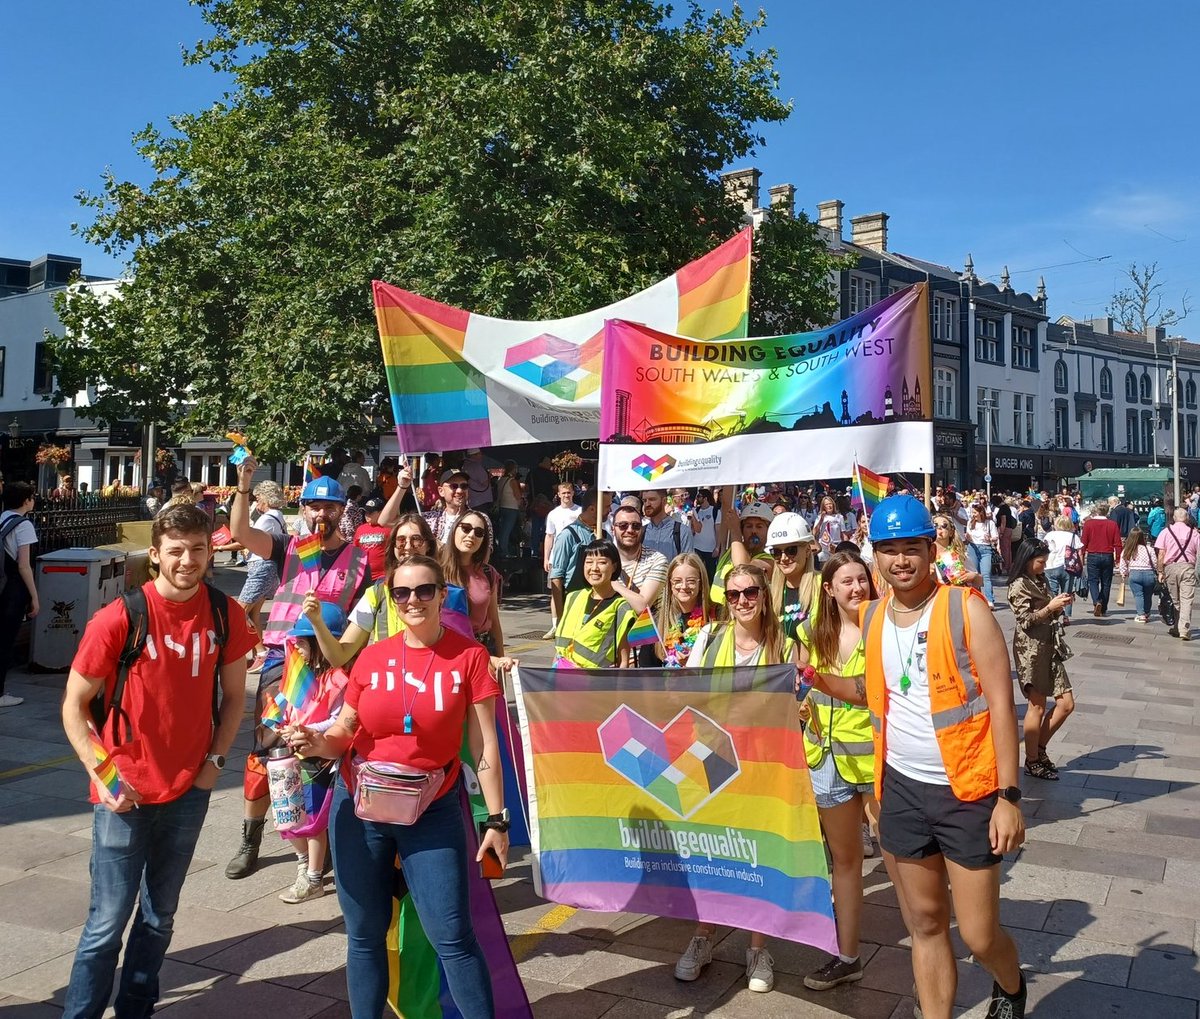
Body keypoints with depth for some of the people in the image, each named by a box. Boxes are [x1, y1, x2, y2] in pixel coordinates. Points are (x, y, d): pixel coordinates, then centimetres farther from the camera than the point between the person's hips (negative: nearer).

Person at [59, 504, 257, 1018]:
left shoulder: (225, 614, -5)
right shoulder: (118, 618, -15)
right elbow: (74, 705, -7)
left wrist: (215, 760, -1)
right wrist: (102, 777, -12)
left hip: (189, 791, 3)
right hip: (125, 793, -3)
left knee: (159, 918, 15)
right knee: (108, 923, 3)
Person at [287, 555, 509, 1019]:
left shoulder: (469, 656, -8)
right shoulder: (372, 657, -2)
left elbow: (484, 745, -6)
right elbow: (344, 731, 6)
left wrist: (496, 819, -7)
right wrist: (318, 743, -16)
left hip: (432, 812, -2)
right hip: (358, 809, 3)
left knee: (453, 936, -2)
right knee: (365, 934, 14)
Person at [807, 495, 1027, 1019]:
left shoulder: (965, 608, -12)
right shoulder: (869, 617, 3)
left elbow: (1001, 703, -12)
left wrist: (1008, 796, -15)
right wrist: (820, 680, -2)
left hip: (967, 791, -4)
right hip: (901, 789, 4)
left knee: (979, 935, 7)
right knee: (925, 925, 15)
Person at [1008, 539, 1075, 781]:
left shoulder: (1041, 581, 14)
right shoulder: (1019, 586, -10)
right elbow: (1025, 620, -15)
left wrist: (1060, 604, 4)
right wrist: (1051, 607, -18)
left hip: (1049, 648, 8)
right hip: (1030, 650, -8)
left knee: (1066, 704, 6)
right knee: (1037, 706, 1)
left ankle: (1039, 747, 22)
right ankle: (1032, 762, 14)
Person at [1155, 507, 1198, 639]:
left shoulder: (1166, 531, 3)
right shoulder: (1193, 532, 5)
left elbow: (1161, 553, -2)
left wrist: (1160, 571, 2)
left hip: (1170, 567, 0)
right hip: (1188, 567, 0)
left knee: (1175, 601, 10)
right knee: (1186, 601, -2)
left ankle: (1177, 628, 16)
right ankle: (1184, 630, -10)